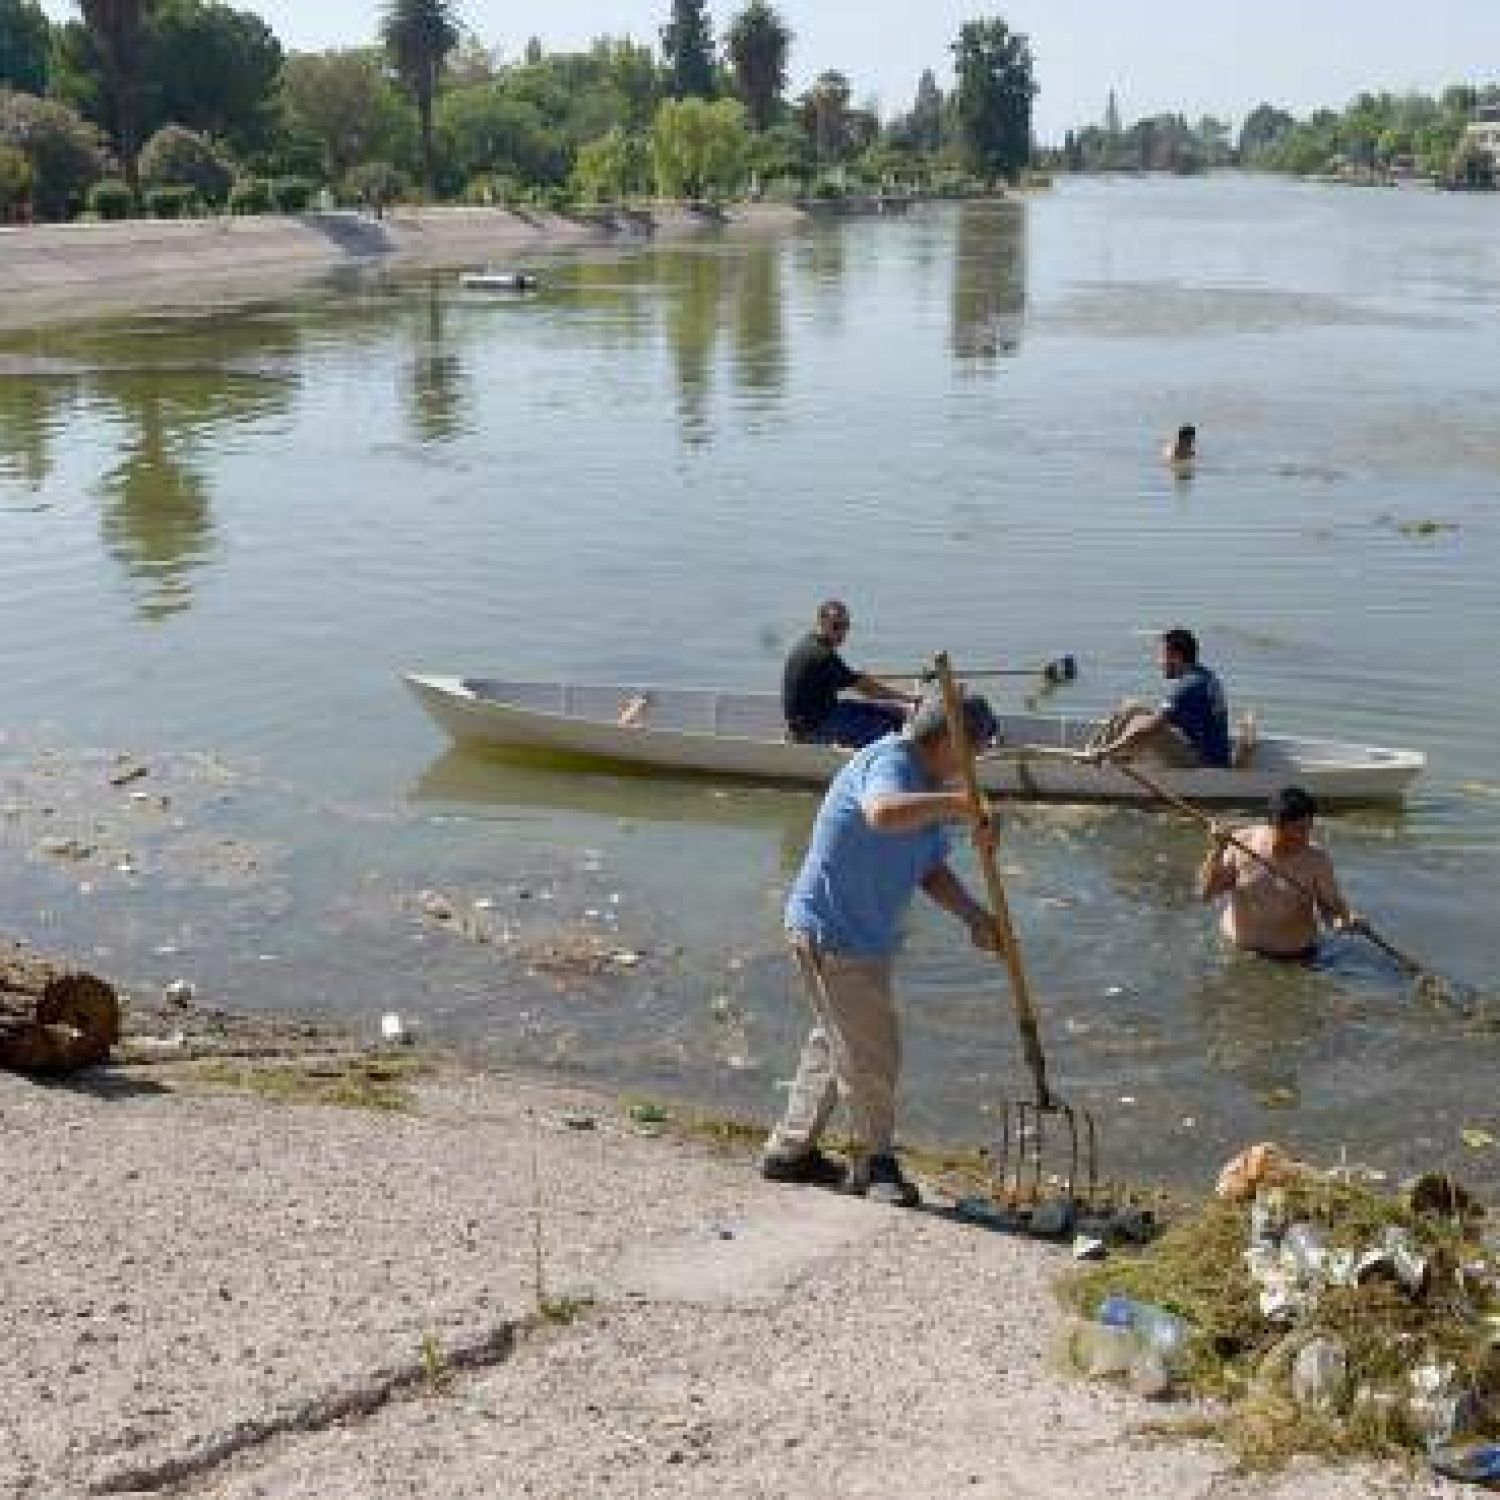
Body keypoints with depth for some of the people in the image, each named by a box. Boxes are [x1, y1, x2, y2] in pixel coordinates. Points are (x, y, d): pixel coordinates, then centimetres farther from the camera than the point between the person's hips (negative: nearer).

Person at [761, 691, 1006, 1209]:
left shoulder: (929, 786, 11)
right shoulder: (890, 761, -20)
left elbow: (930, 870, 15)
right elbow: (883, 812, -45)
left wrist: (973, 916, 1)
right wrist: (959, 804, -40)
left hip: (865, 935, 11)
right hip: (831, 932, -11)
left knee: (834, 1042, 21)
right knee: (871, 1050, -2)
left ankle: (790, 1151, 33)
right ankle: (873, 1162, 15)